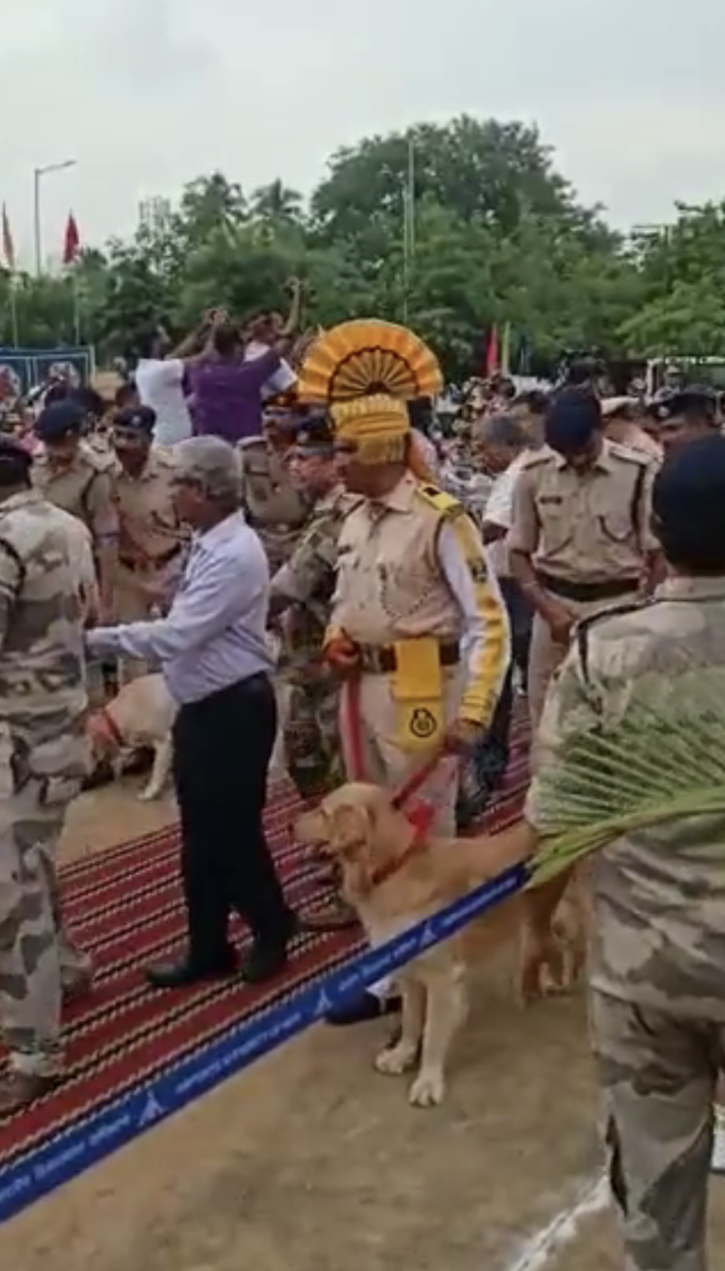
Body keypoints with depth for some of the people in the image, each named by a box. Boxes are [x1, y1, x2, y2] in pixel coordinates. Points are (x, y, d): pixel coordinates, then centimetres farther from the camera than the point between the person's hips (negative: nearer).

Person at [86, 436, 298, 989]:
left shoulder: (235, 554, -22)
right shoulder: (208, 545, 9)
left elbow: (178, 634, -26)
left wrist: (96, 638, -20)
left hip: (235, 710, -9)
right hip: (201, 709, 9)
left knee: (236, 830, 5)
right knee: (201, 836, 16)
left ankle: (273, 931, 29)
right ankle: (209, 948, 29)